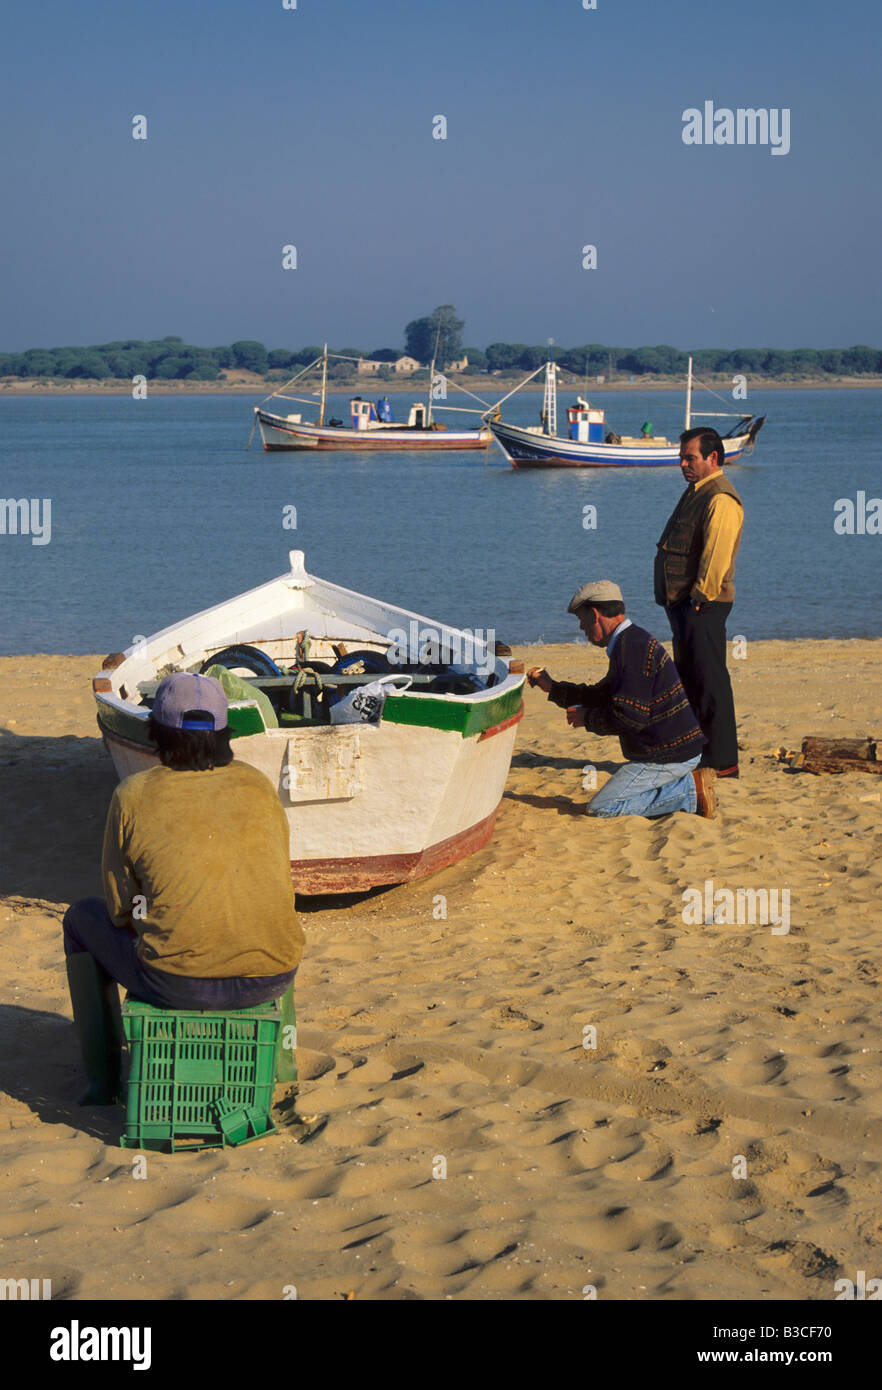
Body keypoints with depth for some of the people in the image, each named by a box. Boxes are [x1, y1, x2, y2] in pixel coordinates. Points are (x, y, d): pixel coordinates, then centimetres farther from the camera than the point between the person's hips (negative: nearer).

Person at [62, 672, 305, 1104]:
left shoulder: (133, 796, -2)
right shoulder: (259, 786, 8)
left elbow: (120, 910, 6)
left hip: (179, 983, -3)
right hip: (271, 979, 3)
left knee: (83, 918, 27)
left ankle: (103, 1077, 32)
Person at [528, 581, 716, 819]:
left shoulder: (633, 647, -19)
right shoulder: (630, 642, 15)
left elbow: (631, 717, -25)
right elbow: (603, 696, 27)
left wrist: (587, 718, -8)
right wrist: (553, 688, 25)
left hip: (670, 754, -10)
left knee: (600, 808, -11)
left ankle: (691, 791, -9)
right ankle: (690, 783, 9)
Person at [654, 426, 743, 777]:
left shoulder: (721, 500, -15)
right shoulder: (696, 492, 19)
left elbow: (716, 554, -23)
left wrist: (700, 597, -22)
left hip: (703, 605, -11)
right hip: (682, 603, 11)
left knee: (709, 681, -8)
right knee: (690, 678, 15)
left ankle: (722, 761, -5)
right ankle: (697, 753, 24)